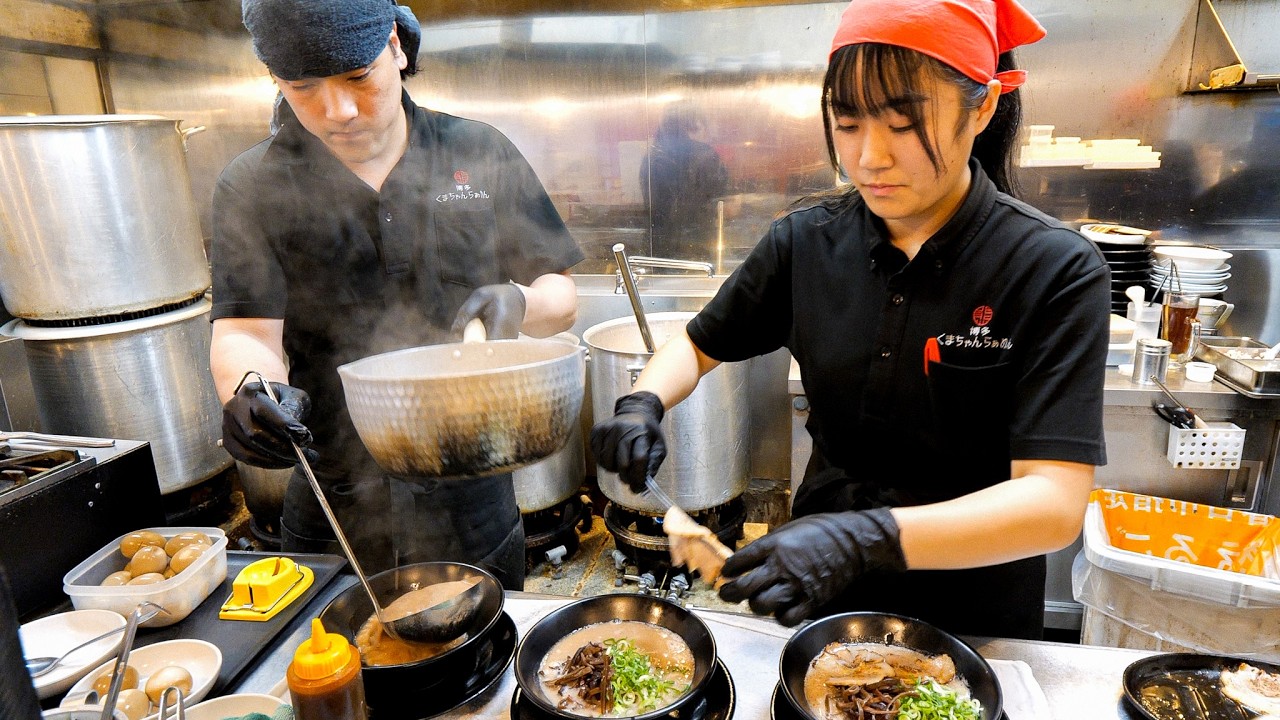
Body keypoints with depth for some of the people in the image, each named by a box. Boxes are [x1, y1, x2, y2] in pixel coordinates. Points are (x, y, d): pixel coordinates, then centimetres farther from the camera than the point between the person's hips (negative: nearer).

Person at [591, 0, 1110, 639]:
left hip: (971, 610, -2)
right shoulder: (807, 241, -11)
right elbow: (698, 345, 1)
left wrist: (870, 539, -42)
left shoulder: (1056, 270, -20)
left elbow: (1054, 504, -28)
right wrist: (643, 405, -19)